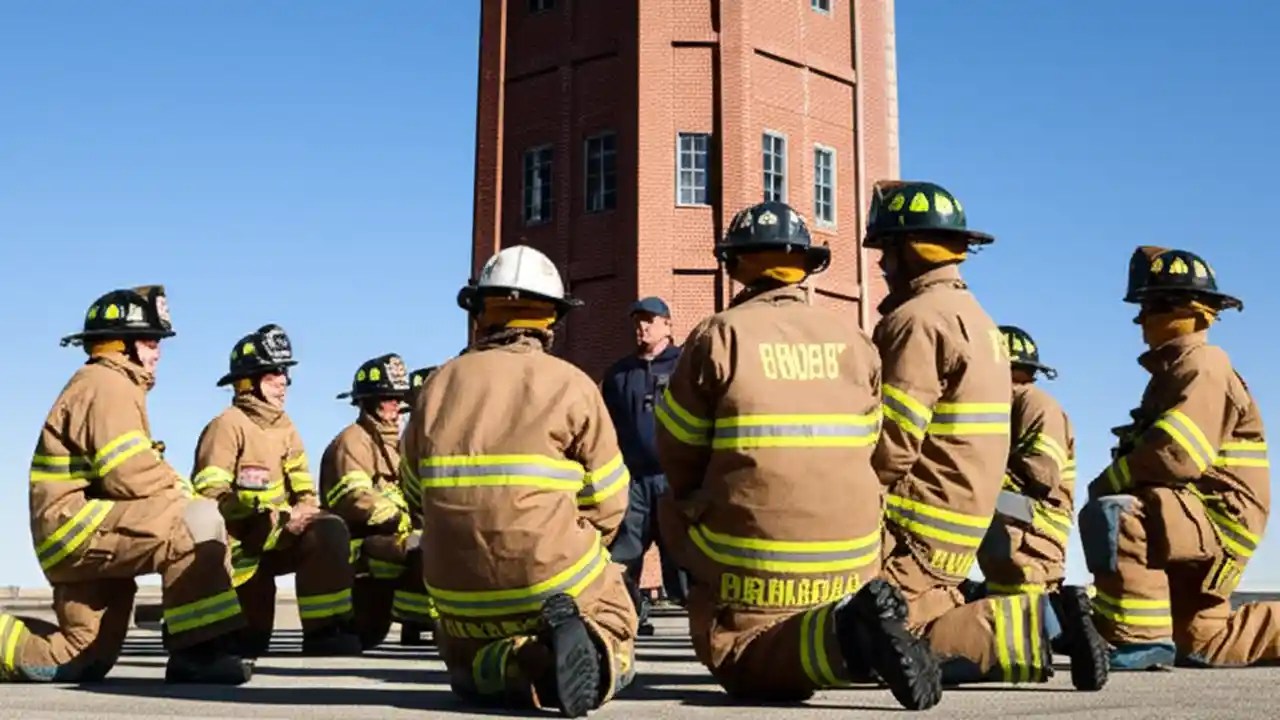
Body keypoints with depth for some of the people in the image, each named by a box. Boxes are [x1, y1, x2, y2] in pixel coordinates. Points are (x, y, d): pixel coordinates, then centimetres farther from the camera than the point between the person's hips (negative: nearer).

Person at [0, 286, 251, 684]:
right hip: (76, 526, -11)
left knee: (83, 663, 16)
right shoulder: (105, 385, -12)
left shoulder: (117, 388, 22)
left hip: (82, 537, 11)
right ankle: (199, 651, -29)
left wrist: (177, 491, -2)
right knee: (199, 520, -28)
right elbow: (130, 476, -24)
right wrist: (183, 493, -9)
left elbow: (131, 473, 15)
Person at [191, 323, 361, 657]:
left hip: (276, 534, 7)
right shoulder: (228, 425, -12)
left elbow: (303, 488, 10)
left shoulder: (284, 426, 12)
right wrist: (277, 519, -28)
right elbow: (210, 495, -19)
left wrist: (303, 512, -14)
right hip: (237, 539, -7)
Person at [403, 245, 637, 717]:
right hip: (558, 583, -3)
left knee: (467, 667, 31)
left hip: (461, 593, 3)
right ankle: (589, 654, -14)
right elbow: (607, 503, -1)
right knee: (615, 654, 23)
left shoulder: (438, 386, 5)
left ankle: (506, 667, -6)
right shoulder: (571, 385, -4)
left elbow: (417, 493, 9)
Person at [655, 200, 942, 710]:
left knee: (735, 664, 10)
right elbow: (866, 449, 10)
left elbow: (677, 453, -1)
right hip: (850, 558, 5)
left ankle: (841, 639, -16)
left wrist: (702, 502, 19)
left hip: (754, 563, -5)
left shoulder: (720, 335, -8)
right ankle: (854, 619, 1)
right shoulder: (853, 342, 3)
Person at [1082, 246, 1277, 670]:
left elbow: (1174, 455, -28)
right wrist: (1113, 482, -1)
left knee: (1109, 515, -34)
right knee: (1200, 644, 19)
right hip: (1197, 524, 11)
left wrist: (1107, 483, -16)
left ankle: (1141, 639, -28)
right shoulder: (1174, 370, 17)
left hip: (1218, 520, -11)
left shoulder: (1202, 368, -15)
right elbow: (1162, 453, 17)